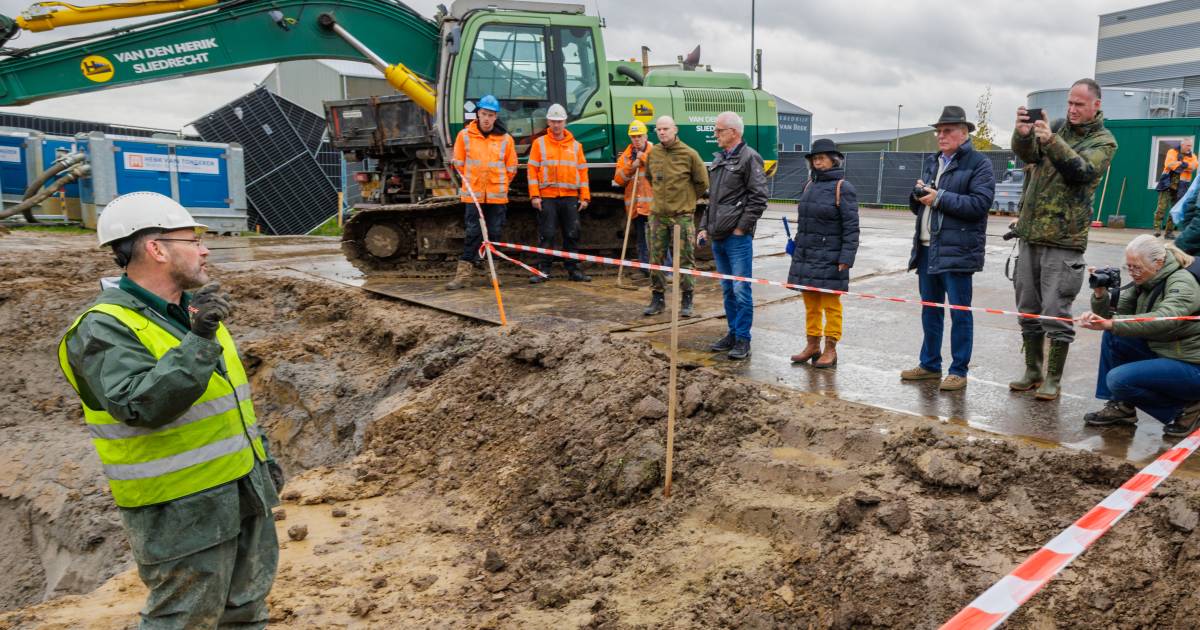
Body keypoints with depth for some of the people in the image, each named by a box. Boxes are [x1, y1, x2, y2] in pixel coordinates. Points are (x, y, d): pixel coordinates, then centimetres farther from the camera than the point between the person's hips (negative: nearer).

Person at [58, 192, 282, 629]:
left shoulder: (194, 309, 7)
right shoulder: (106, 328, -18)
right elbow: (142, 407, -32)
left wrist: (261, 455, 18)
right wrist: (198, 341, -37)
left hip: (244, 489, 8)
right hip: (181, 509, -8)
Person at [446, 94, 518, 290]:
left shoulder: (505, 139, 2)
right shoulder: (464, 135, 1)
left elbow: (511, 168, 10)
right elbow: (458, 163, 9)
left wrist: (499, 184, 12)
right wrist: (472, 183, 13)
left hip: (497, 195, 1)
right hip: (472, 194, -1)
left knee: (495, 234, 5)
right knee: (473, 233, -1)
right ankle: (464, 273, 3)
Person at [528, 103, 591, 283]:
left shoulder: (575, 145, 13)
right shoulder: (539, 143, 7)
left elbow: (583, 171, 12)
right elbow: (532, 170, 2)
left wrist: (585, 197, 5)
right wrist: (534, 195, -8)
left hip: (570, 197, 2)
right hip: (547, 197, -2)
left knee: (572, 235, 3)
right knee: (546, 235, -2)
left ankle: (573, 269, 11)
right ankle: (544, 270, 4)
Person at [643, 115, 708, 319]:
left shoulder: (689, 154, -6)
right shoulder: (652, 153, 6)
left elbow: (702, 182, 4)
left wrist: (687, 200, 10)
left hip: (682, 215, -4)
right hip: (657, 214, 4)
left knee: (685, 259, 1)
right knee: (656, 259, 7)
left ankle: (686, 300, 11)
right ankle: (658, 299, 17)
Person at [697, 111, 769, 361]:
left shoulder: (749, 157, -8)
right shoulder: (718, 159, 17)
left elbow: (759, 198, -13)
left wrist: (741, 227, -14)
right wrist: (704, 227, 16)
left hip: (737, 237, -8)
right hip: (717, 237, 8)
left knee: (741, 289, -4)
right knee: (727, 289, 15)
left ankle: (743, 340, 4)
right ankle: (732, 333, 25)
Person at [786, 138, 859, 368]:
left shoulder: (843, 188, -8)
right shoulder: (810, 185, 13)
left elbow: (851, 227, -11)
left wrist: (846, 259, -17)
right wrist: (796, 249, 17)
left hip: (829, 260, -7)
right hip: (806, 257, 7)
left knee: (830, 304, 2)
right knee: (810, 303, 12)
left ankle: (830, 350, 10)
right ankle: (813, 345, 23)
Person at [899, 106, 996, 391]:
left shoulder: (978, 164, -4)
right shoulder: (932, 162, 18)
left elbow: (980, 204, -17)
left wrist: (939, 197, -16)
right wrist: (918, 194, -1)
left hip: (957, 250, -7)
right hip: (927, 249, 7)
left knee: (960, 312, -1)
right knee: (930, 310, 14)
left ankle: (959, 371, 7)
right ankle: (930, 364, 25)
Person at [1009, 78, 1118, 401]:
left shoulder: (1103, 141, 0)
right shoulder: (1056, 128, 12)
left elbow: (1082, 170, -19)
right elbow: (1028, 154, -7)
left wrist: (1051, 140, -34)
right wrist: (1023, 134, -30)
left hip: (1064, 239, -5)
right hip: (1030, 234, 5)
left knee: (1056, 312, -3)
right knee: (1028, 308, 11)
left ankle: (1053, 378, 9)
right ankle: (1032, 370, 23)